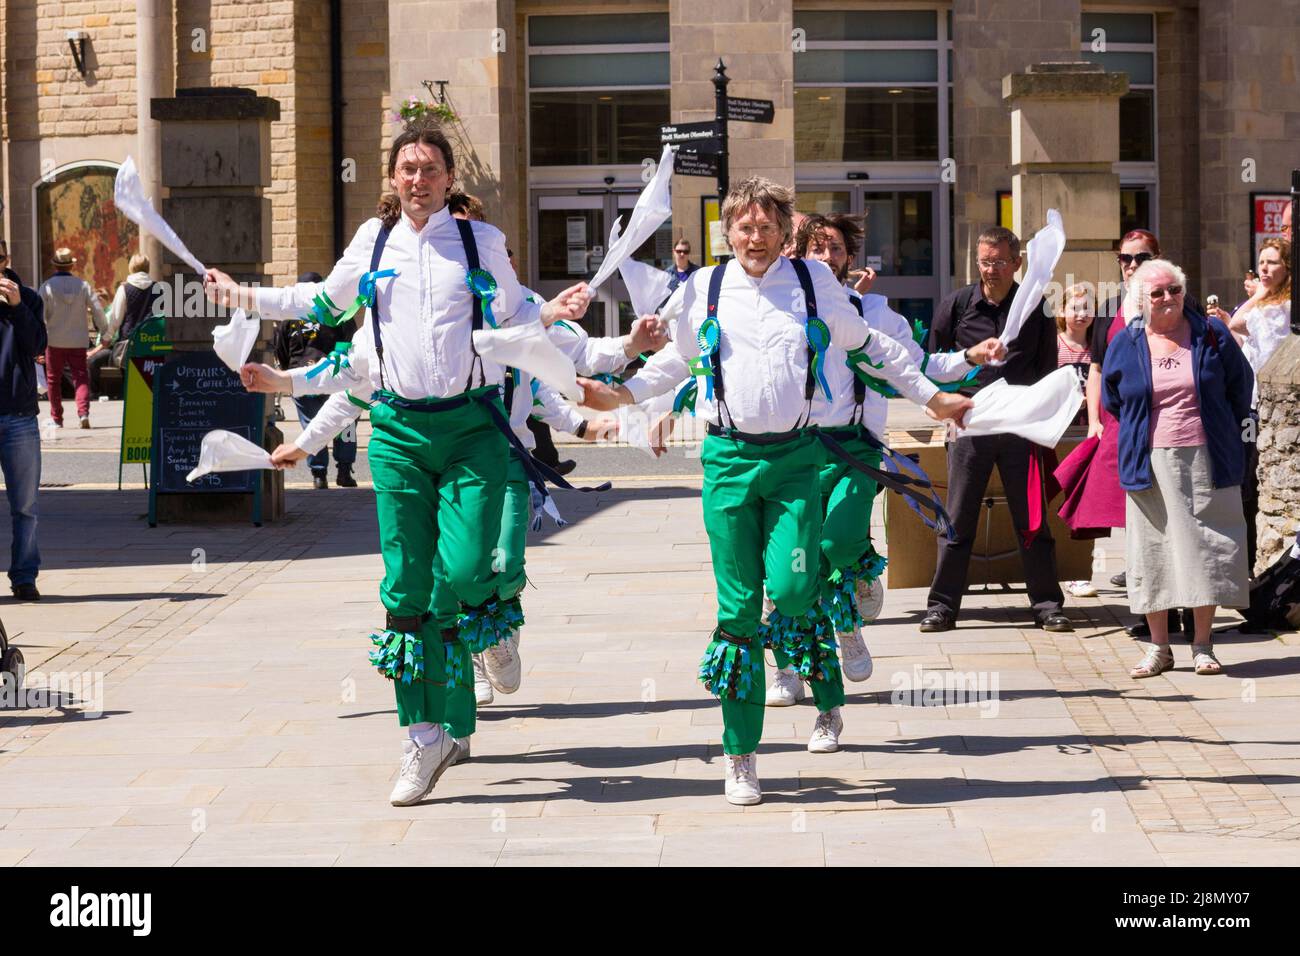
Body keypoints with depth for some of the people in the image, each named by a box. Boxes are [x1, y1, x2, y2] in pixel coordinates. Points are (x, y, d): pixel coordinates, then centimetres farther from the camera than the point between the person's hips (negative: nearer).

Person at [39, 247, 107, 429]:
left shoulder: (47, 286, -7)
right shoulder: (83, 285, -2)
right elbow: (97, 311, -1)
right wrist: (105, 332, 12)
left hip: (55, 340, -1)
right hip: (78, 341, 1)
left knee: (54, 379, 10)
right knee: (81, 376, 3)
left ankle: (56, 419, 13)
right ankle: (84, 412, -18)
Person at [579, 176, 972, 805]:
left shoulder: (814, 284, 5)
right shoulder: (703, 291, 6)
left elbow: (869, 347, 19)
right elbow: (675, 360, 22)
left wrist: (931, 397, 20)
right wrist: (620, 394, 8)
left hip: (795, 457, -1)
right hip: (729, 458, 1)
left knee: (792, 590, -15)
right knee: (738, 605, 0)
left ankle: (826, 689, 17)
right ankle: (741, 757, 8)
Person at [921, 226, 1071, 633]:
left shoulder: (1036, 309, 3)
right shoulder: (957, 305, 2)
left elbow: (1047, 367, 12)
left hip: (1020, 427, 0)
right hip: (970, 424, 0)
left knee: (1032, 519, 3)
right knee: (958, 519, 2)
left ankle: (1047, 604, 9)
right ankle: (943, 605, 7)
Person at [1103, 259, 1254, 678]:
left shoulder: (1211, 334, 2)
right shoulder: (1125, 345, 4)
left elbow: (1240, 384, 13)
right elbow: (1112, 399, 17)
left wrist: (1225, 430, 15)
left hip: (1205, 460, -1)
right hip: (1151, 465, 1)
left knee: (1206, 547, 0)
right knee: (1152, 549, 1)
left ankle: (1203, 645, 10)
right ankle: (1158, 648, 9)